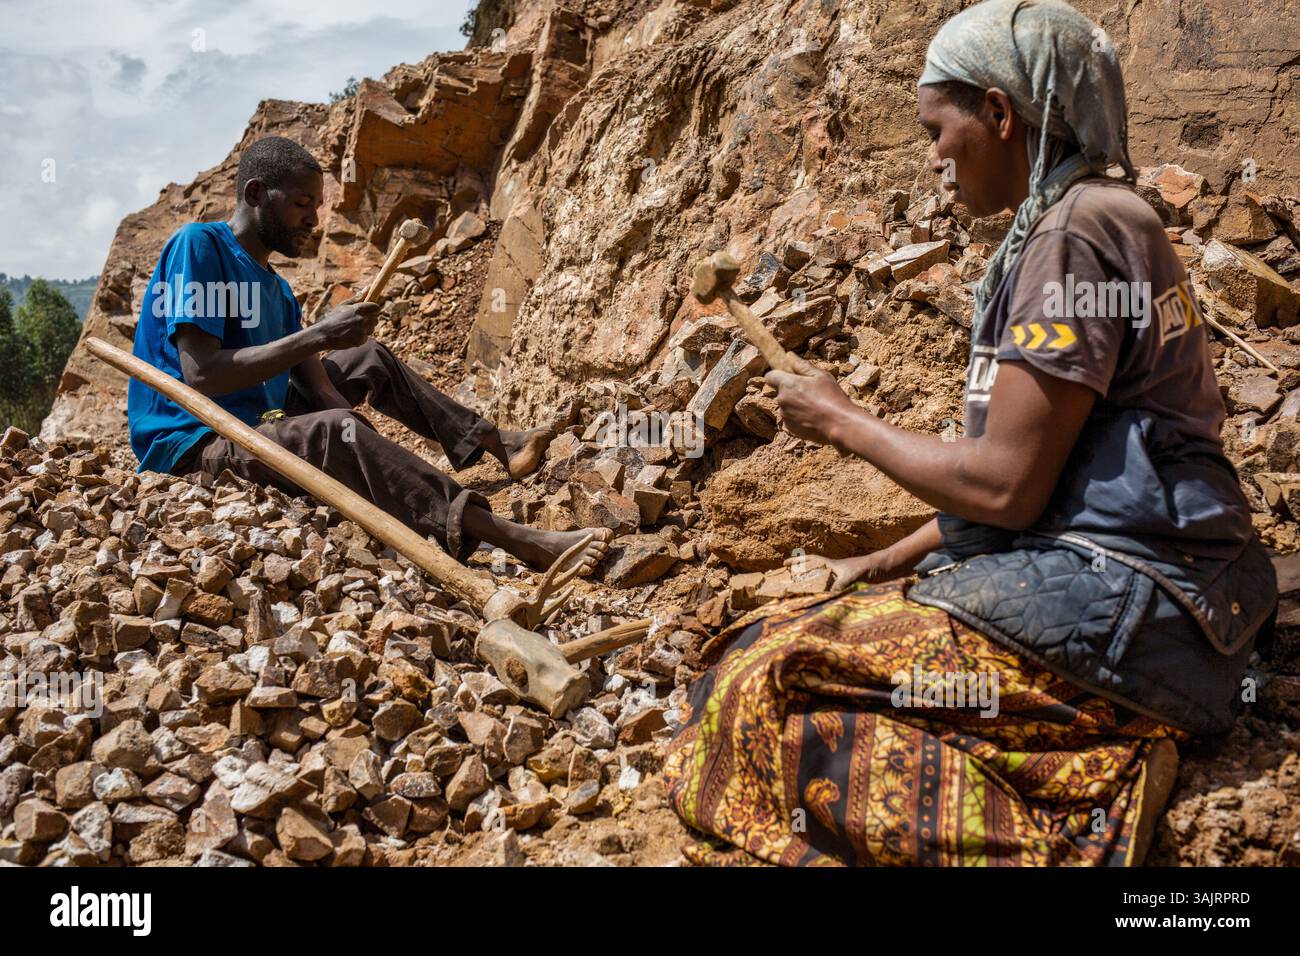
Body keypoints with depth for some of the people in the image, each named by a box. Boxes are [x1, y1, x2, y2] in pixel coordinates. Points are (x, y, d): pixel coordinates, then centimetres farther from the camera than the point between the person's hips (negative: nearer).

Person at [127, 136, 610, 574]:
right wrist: (318, 335, -26)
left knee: (369, 360, 18)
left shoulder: (277, 290, 12)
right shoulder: (197, 244, -13)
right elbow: (200, 375, -25)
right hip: (190, 442, -10)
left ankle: (497, 442, 18)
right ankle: (520, 541, -47)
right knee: (334, 430, -35)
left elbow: (314, 384, 2)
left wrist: (366, 446, -18)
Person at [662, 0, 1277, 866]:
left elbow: (1006, 486, -19)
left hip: (1119, 600, -11)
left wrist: (842, 421, -4)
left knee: (771, 680, -16)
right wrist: (890, 562, 15)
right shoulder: (1092, 220, 18)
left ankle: (1094, 786, -16)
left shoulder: (1078, 231, -14)